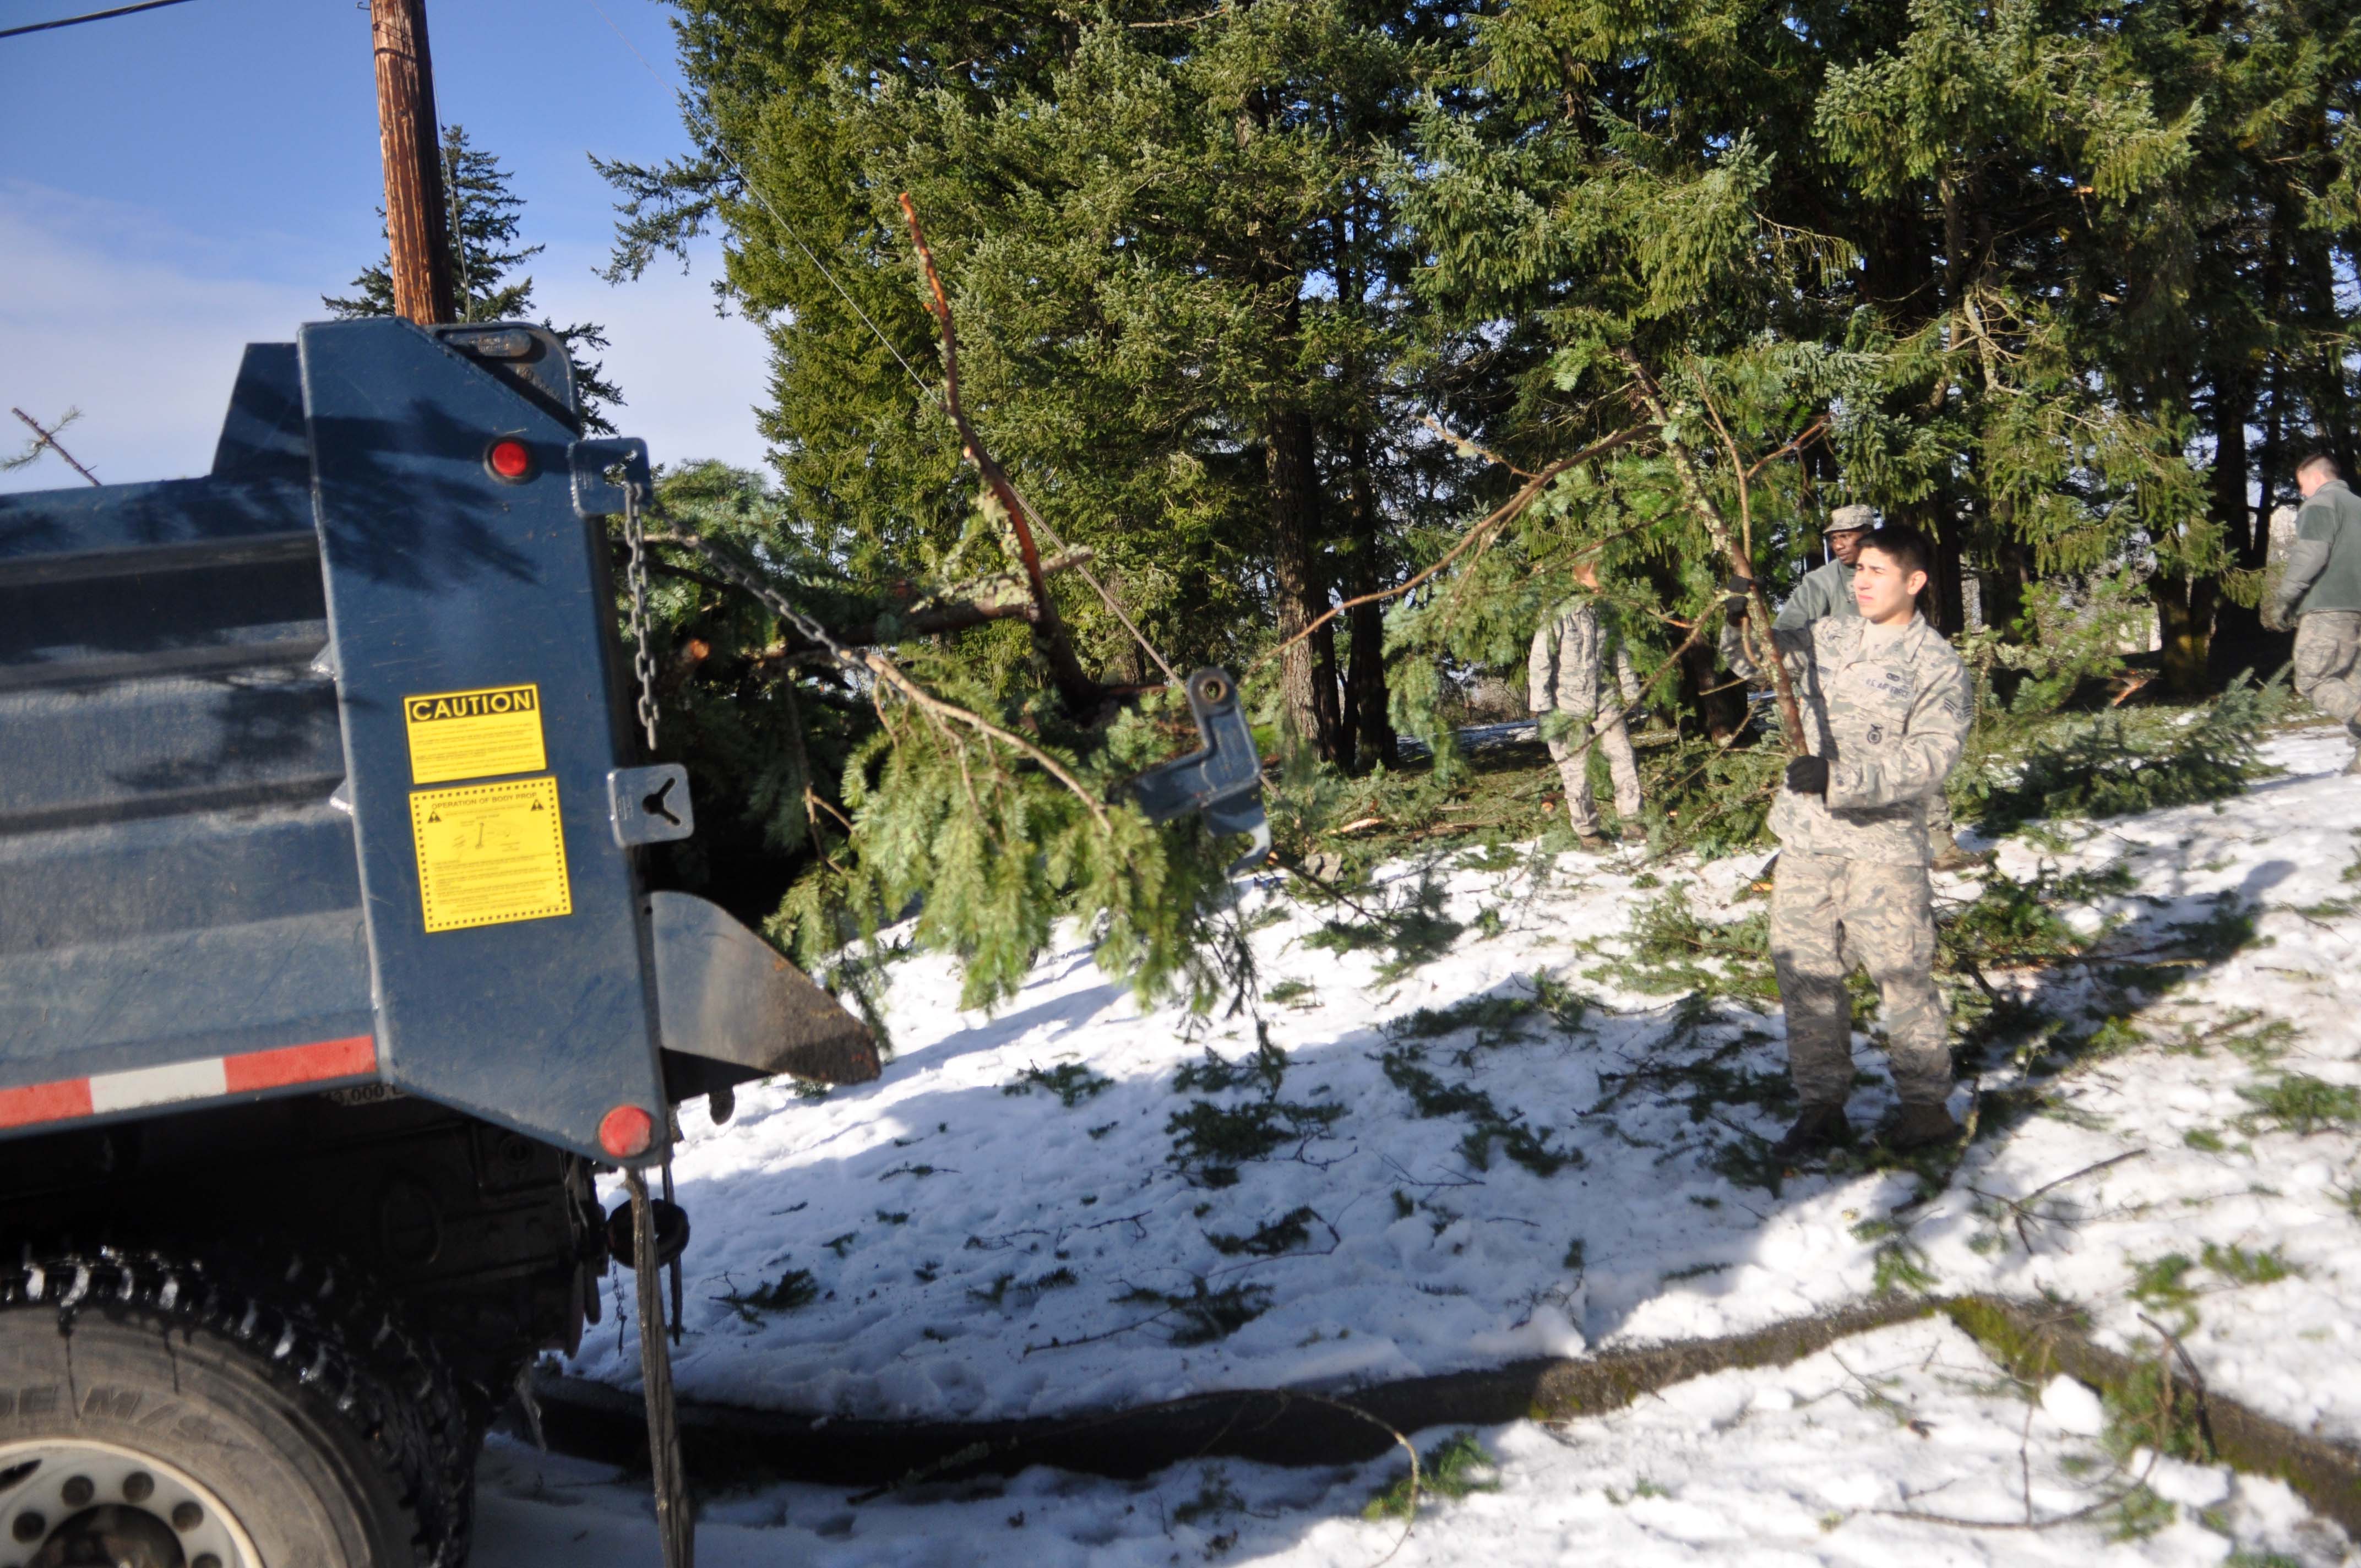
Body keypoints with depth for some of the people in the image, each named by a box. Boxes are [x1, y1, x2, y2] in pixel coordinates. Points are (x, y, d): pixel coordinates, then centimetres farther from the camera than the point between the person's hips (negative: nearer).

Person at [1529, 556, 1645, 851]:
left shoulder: (1607, 612, 5)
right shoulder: (1558, 616, -13)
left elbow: (1621, 654, 17)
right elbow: (1539, 662, -12)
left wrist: (1630, 691, 16)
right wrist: (1542, 706, -14)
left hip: (1604, 701, 5)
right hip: (1568, 705, -5)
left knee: (1624, 758, 0)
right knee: (1575, 770, 1)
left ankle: (1631, 822, 10)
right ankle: (1587, 831, 13)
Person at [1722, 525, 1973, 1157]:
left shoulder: (1938, 666, -7)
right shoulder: (1826, 637, 8)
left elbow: (1928, 758, -16)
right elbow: (1756, 660, 19)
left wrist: (1840, 778, -27)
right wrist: (1741, 620, -2)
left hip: (1882, 844, -5)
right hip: (1805, 838, 6)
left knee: (1902, 976, 2)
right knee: (1804, 974, 11)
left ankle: (1927, 1104, 21)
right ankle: (1821, 1105, 24)